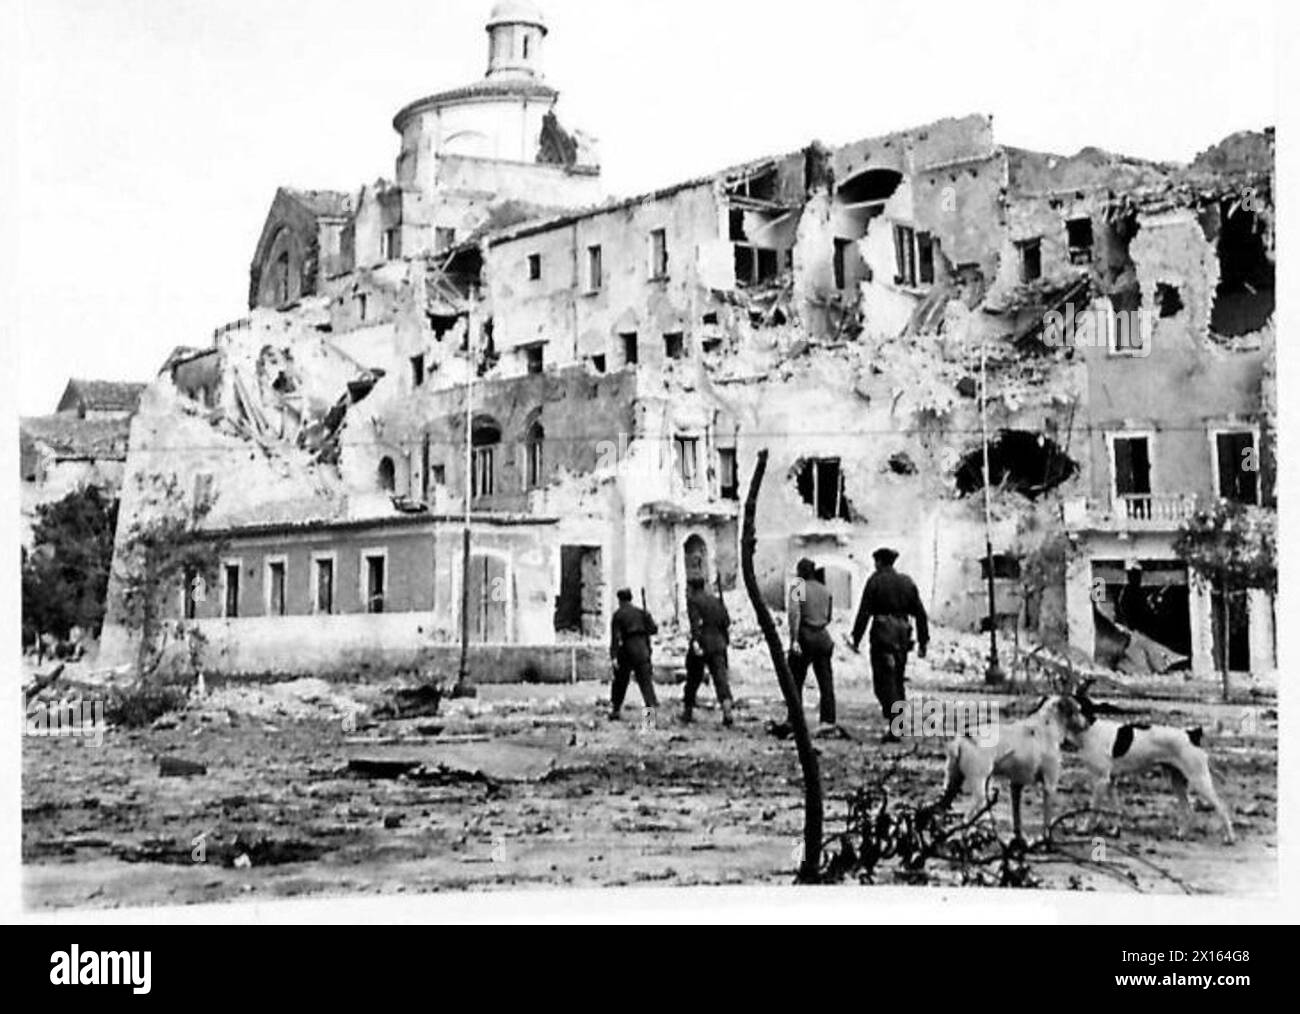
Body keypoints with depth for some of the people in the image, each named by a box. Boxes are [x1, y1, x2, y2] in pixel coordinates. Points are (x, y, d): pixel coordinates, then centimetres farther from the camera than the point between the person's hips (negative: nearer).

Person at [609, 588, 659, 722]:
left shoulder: (618, 614, -2)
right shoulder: (641, 612, 9)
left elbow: (615, 636, -9)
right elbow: (653, 629, 3)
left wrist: (613, 656, -12)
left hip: (626, 649, -2)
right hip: (642, 648, 2)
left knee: (620, 681, 11)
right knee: (645, 680, 0)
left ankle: (615, 711, 16)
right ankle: (651, 705, -18)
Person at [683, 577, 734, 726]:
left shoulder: (693, 601, -3)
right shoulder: (717, 601, 15)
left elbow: (695, 622, -17)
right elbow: (727, 623, 11)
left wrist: (695, 641, -26)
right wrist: (725, 641, 21)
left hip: (701, 644, -4)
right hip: (718, 644, 4)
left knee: (693, 679, 10)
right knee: (721, 677, -2)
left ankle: (687, 711, 19)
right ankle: (727, 712, -18)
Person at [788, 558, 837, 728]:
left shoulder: (798, 588, -5)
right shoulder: (825, 590, 11)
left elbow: (794, 614, -18)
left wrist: (794, 639, -22)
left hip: (805, 636, -4)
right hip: (823, 637, 4)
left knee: (795, 681, 4)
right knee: (826, 681, 5)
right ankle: (828, 719, 1)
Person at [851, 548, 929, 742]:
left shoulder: (875, 580, -2)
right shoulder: (907, 582, 12)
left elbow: (864, 612, -7)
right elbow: (920, 614, 11)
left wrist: (856, 638, -4)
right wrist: (923, 641, 15)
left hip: (883, 633, -5)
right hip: (902, 636, 5)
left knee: (884, 682, -5)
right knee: (897, 680, 16)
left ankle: (894, 728, -16)